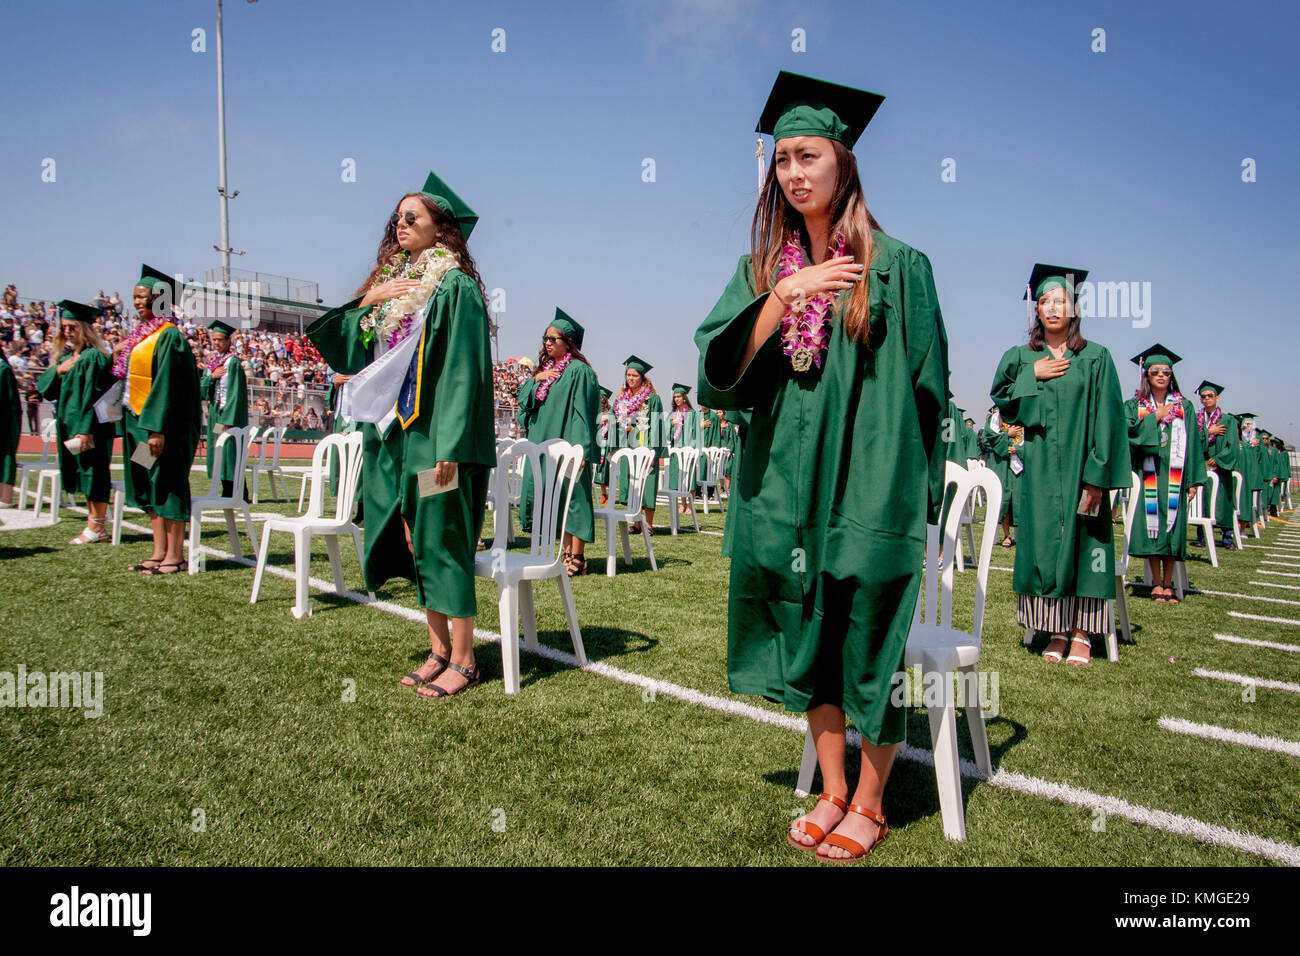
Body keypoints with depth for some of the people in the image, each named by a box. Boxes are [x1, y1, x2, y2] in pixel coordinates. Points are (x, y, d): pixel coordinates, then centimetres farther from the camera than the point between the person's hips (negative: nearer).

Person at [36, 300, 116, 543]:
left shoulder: (93, 357, -13)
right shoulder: (65, 356, 13)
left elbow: (93, 395, -18)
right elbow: (45, 387, 12)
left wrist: (86, 429, -23)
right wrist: (57, 370, -8)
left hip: (91, 425, -9)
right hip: (70, 424, 9)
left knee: (94, 473, -3)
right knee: (85, 475, 12)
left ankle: (95, 527, 3)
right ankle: (94, 523, 19)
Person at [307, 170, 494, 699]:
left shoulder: (454, 285, -8)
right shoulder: (392, 283, 15)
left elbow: (463, 367, -15)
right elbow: (350, 350, 15)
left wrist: (448, 447, -21)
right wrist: (365, 303, -3)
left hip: (435, 437, -8)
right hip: (397, 436, 8)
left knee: (443, 544, -3)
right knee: (418, 545, 10)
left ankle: (463, 659, 8)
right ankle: (439, 650, 21)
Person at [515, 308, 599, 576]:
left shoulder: (578, 371, -7)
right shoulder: (545, 368, 17)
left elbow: (583, 411, -14)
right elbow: (523, 396, 16)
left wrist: (579, 450, -20)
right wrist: (536, 378, -3)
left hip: (567, 445, -8)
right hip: (544, 443, 8)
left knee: (571, 496, -6)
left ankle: (576, 559, -2)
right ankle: (568, 553, 14)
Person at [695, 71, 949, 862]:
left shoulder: (896, 267, -3)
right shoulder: (762, 269, 7)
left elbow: (927, 389, -2)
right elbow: (719, 371, -6)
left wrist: (918, 493, -5)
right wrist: (783, 296, -18)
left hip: (869, 489, -4)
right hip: (787, 487, 4)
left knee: (869, 642, 4)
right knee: (809, 638, 12)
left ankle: (870, 805, 24)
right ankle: (833, 792, 30)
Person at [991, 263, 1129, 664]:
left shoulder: (1095, 357, 2)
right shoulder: (1022, 357, 9)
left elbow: (1106, 420, -4)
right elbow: (1001, 401, 5)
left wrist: (1097, 475, -12)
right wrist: (1033, 376, -7)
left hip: (1079, 467, -2)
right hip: (1039, 468, 2)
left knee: (1080, 539, -1)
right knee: (1044, 543, 1)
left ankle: (1081, 633, 5)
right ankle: (1057, 631, 9)